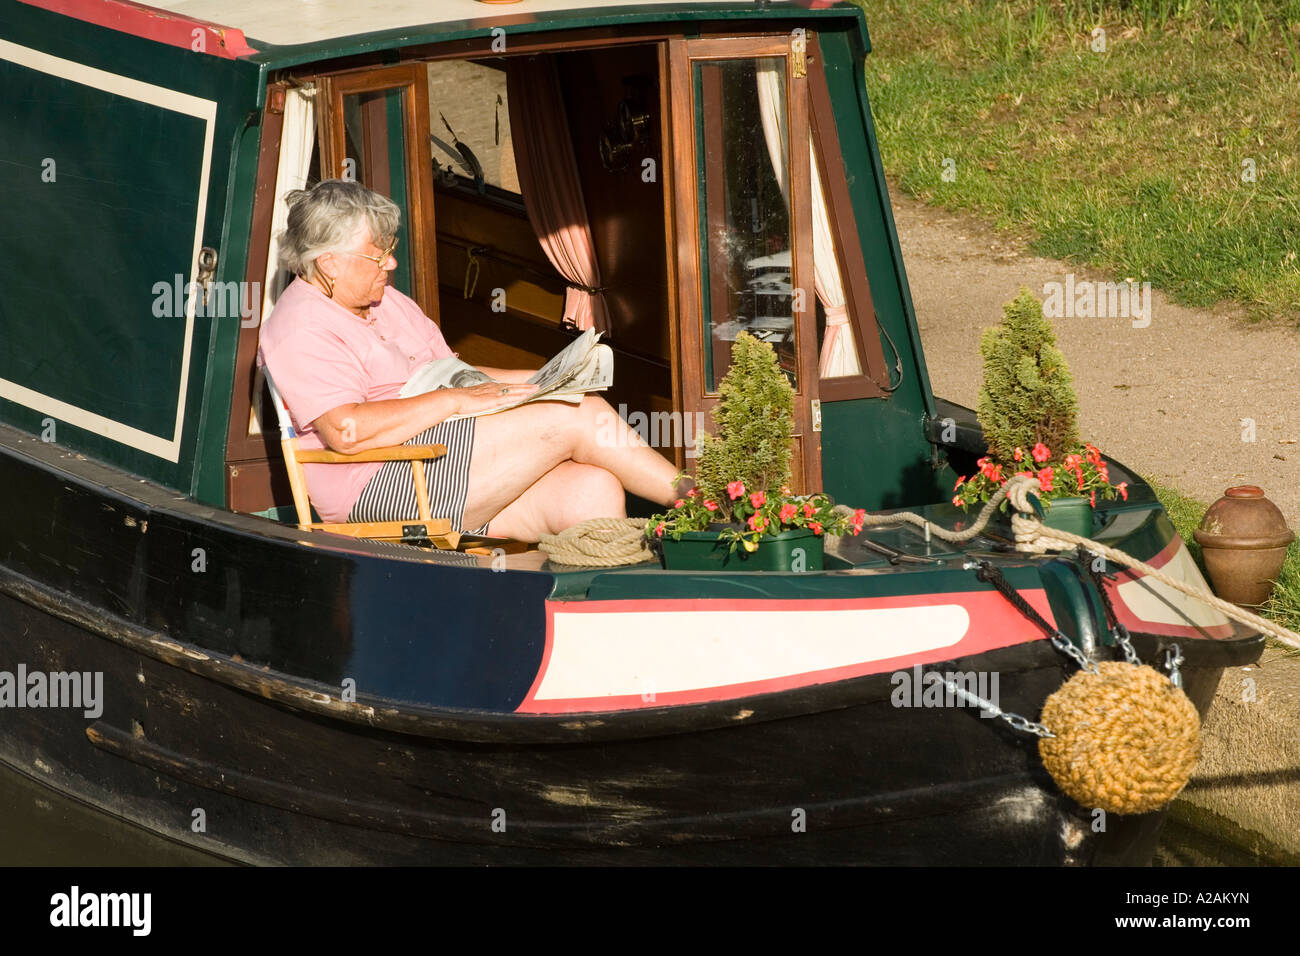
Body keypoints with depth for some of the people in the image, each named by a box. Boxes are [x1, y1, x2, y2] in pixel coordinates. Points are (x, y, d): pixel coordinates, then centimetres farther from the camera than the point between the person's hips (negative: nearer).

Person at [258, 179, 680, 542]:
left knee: (593, 488, -14)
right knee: (583, 416, -14)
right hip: (381, 487, -10)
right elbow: (347, 432, -24)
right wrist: (455, 401, -19)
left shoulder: (386, 303, 20)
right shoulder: (301, 332, -11)